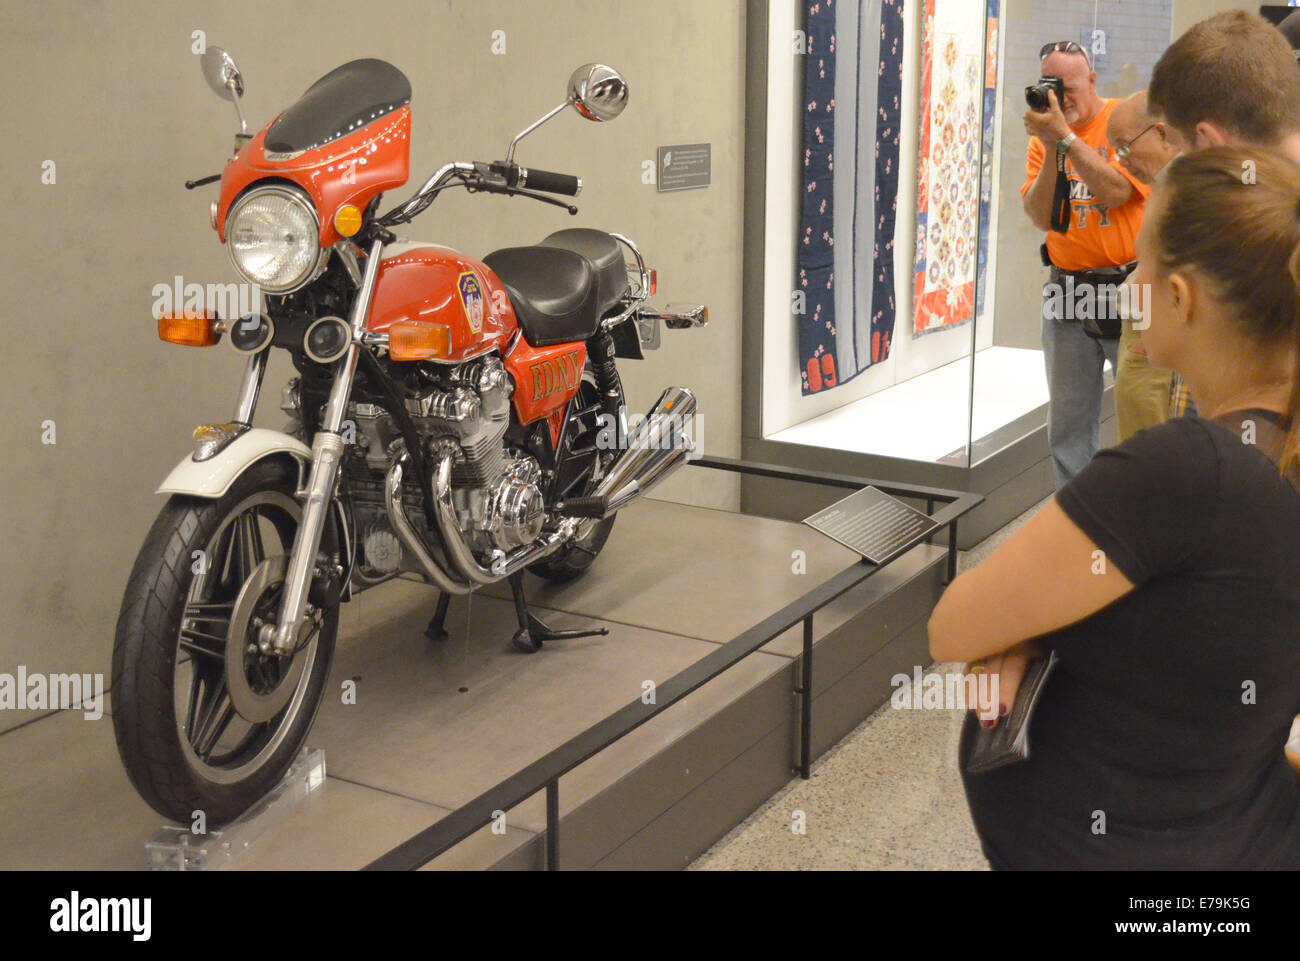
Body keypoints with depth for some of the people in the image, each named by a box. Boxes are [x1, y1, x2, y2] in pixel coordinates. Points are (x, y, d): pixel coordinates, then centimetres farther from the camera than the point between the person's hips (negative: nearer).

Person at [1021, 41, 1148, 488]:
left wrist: (1066, 136, -18)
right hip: (1068, 291, 4)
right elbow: (1041, 218, -1)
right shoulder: (1044, 136, 9)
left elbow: (1115, 191, -19)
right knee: (1068, 423, 9)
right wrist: (1050, 150, -11)